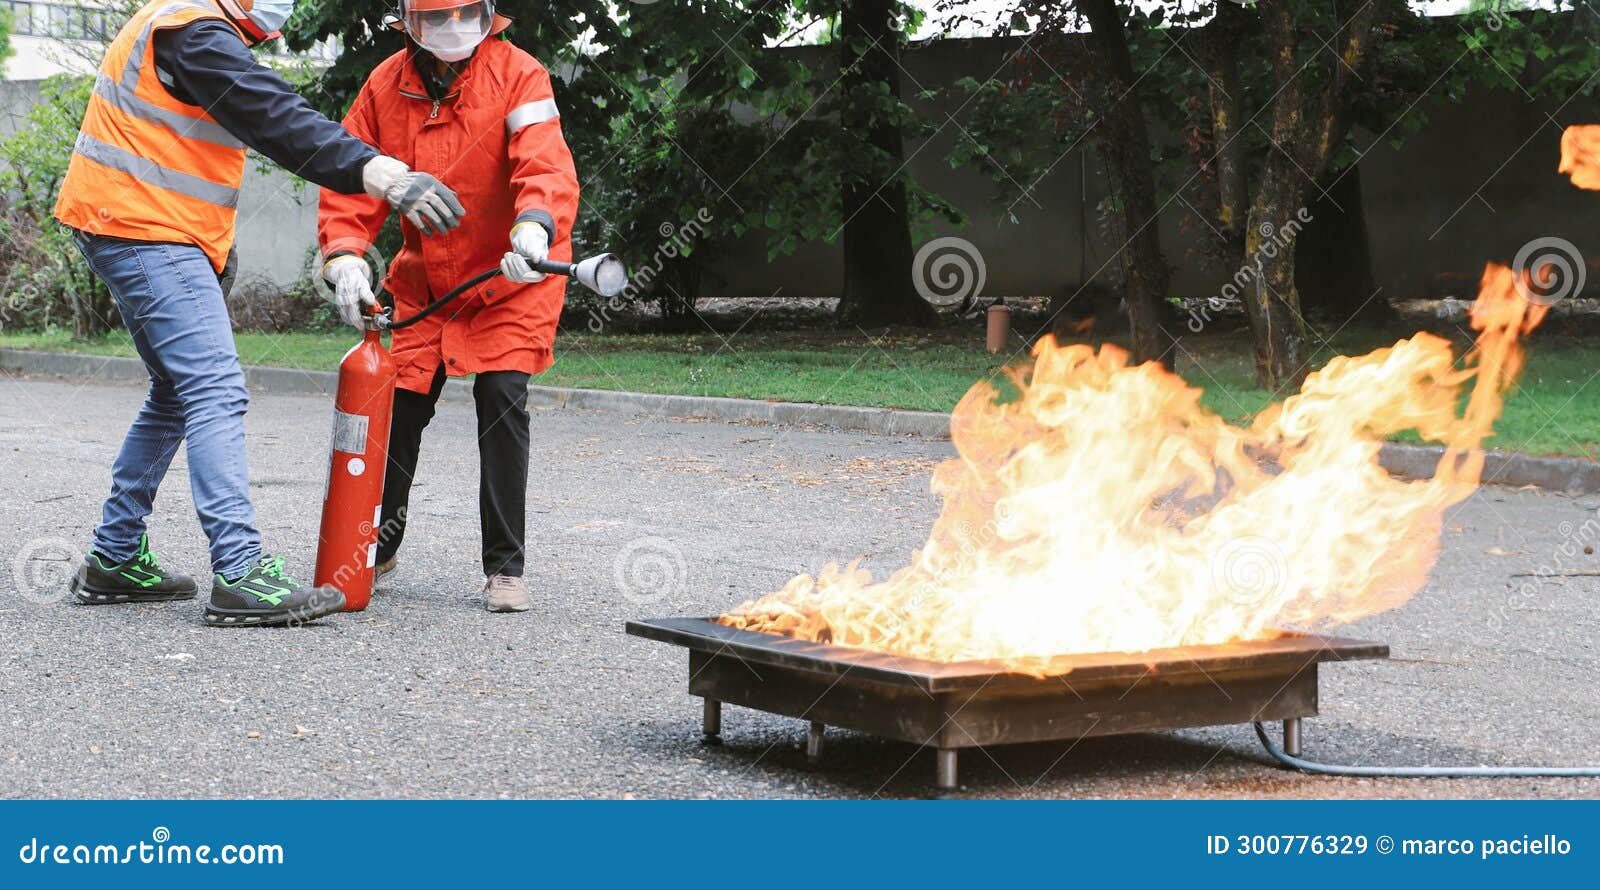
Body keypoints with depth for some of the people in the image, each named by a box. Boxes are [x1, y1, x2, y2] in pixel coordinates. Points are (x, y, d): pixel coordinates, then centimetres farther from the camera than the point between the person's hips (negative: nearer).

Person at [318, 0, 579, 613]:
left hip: (512, 279, -4)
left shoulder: (518, 76, -17)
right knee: (401, 404, 2)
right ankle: (378, 545, 26)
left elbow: (546, 164, -31)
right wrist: (345, 254, -21)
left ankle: (505, 566, -5)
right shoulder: (387, 86, -4)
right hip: (425, 280, 4)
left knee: (502, 398, -17)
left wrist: (534, 225, -52)